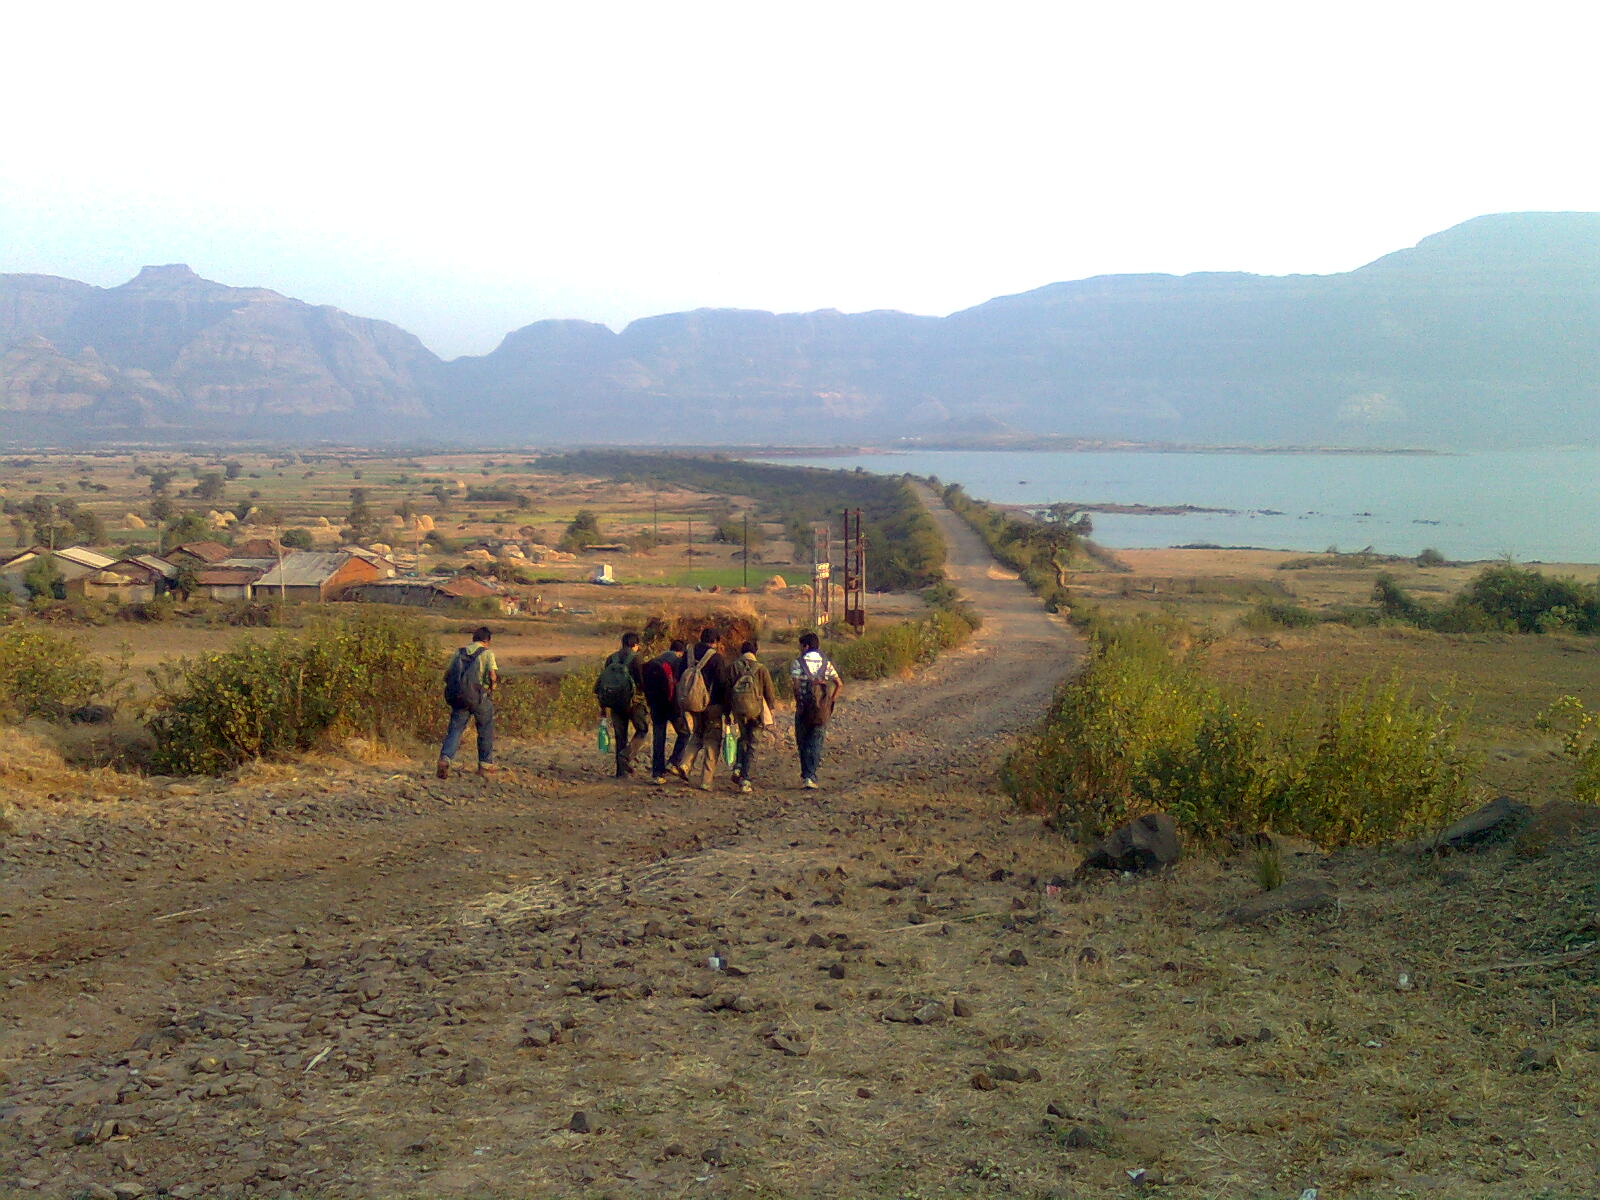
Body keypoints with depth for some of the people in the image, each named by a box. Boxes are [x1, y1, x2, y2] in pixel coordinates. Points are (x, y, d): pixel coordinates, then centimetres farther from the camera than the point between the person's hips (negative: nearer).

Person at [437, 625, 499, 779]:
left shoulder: (460, 652, 13)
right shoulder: (487, 653, -1)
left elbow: (447, 676, 12)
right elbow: (493, 675, -13)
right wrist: (492, 687, 5)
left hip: (458, 697, 3)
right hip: (479, 697, -3)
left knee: (455, 730, 4)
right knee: (485, 731, 14)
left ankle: (444, 759, -18)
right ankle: (485, 765, 20)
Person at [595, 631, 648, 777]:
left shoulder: (611, 658, 12)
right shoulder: (636, 657, -4)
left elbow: (601, 681, 12)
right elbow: (642, 681, -10)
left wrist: (602, 708, 17)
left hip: (613, 701, 5)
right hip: (632, 699, -5)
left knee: (619, 735, 11)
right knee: (642, 729, 11)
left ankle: (622, 771, 9)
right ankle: (627, 755, -11)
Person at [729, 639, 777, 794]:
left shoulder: (732, 668, 1)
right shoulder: (761, 668, -4)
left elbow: (727, 690, 4)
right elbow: (769, 692, 0)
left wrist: (727, 712, 11)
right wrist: (771, 708, 14)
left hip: (739, 711, 2)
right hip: (756, 711, -2)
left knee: (743, 738, 26)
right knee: (752, 744, 5)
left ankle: (738, 768, 8)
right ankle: (746, 780, 0)